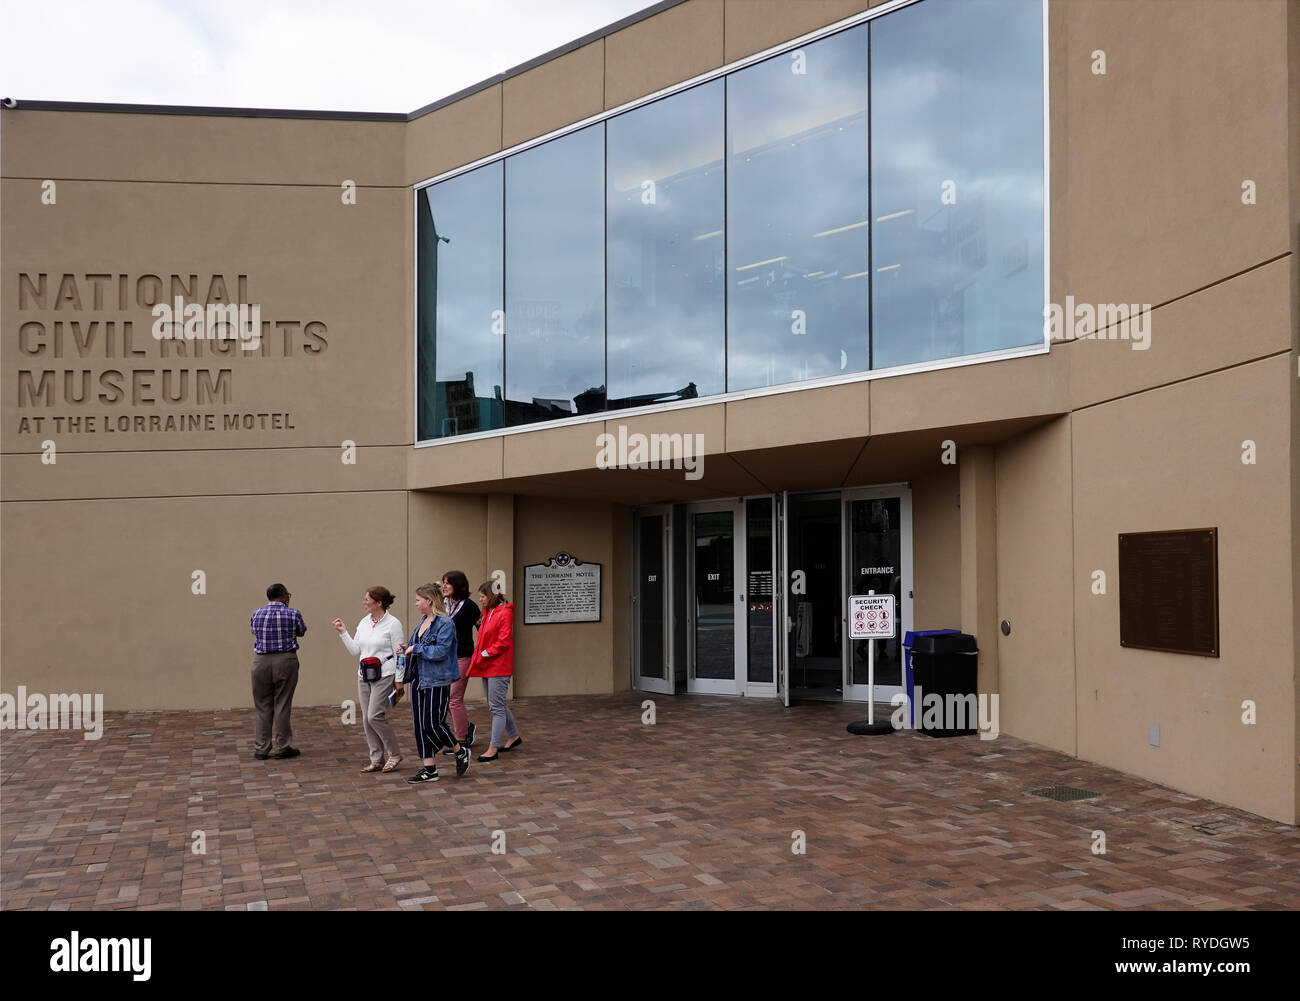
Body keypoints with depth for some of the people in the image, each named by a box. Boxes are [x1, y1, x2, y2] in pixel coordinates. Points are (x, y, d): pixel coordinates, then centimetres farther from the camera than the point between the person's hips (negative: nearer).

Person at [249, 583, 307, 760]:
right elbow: (302, 632, 12)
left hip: (261, 662, 3)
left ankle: (261, 748, 11)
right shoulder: (292, 614, -4)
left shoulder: (256, 615, 4)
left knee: (262, 706, 9)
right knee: (282, 705, 4)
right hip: (285, 661, -3)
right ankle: (281, 747, 7)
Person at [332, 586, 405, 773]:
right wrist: (343, 632, 4)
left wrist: (398, 680, -10)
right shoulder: (364, 623, 10)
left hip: (384, 675, -7)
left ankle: (394, 754, 1)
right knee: (366, 719, 6)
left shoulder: (392, 623, -9)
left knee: (375, 716, -15)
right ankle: (376, 760, 14)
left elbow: (398, 654, -8)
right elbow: (355, 651, 11)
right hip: (364, 675, 7)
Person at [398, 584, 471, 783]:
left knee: (432, 723, -7)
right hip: (419, 679, 9)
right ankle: (429, 769, 14)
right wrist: (407, 649, 4)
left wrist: (415, 648, -18)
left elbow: (440, 651, -23)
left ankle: (461, 752, 17)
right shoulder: (422, 621, 13)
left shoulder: (445, 623, -15)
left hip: (437, 681, -9)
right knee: (420, 724, 7)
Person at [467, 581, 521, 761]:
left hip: (498, 666, -9)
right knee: (497, 704, 17)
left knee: (497, 706, -6)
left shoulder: (505, 613, -14)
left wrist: (486, 653, -15)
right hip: (487, 666, 9)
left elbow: (503, 641, -19)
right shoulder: (488, 613, 13)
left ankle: (493, 748, -4)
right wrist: (478, 657, 10)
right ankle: (514, 736, 31)